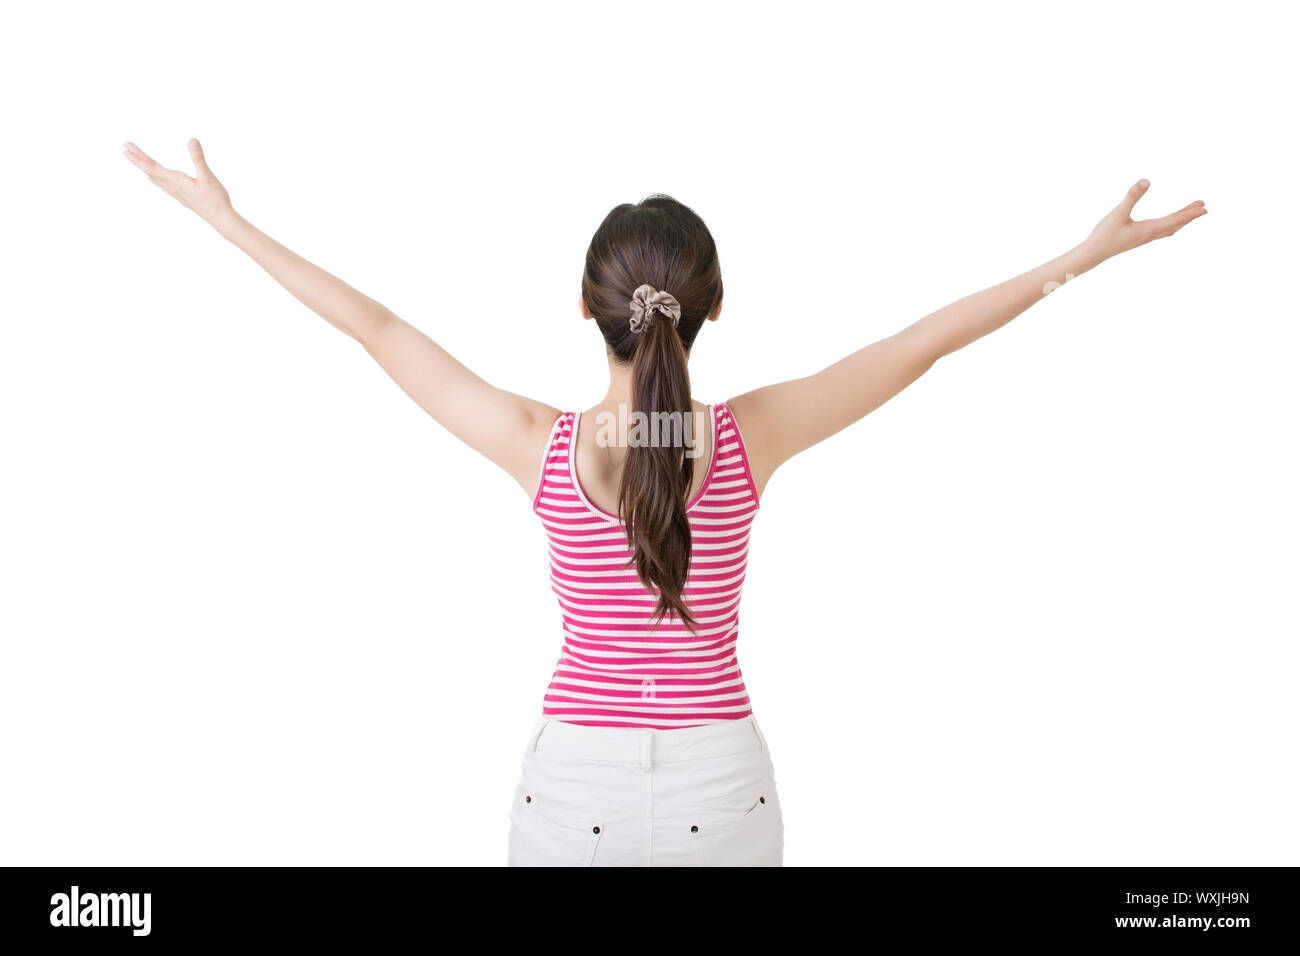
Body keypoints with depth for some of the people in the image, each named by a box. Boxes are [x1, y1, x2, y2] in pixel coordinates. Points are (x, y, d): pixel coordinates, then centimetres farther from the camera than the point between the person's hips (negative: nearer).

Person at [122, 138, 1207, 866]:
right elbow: (922, 344, -7)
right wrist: (1084, 255, 2)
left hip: (573, 783, 0)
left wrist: (231, 221, 4)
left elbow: (377, 327, -7)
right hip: (721, 787, 1)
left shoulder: (541, 447, -14)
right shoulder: (750, 438, -13)